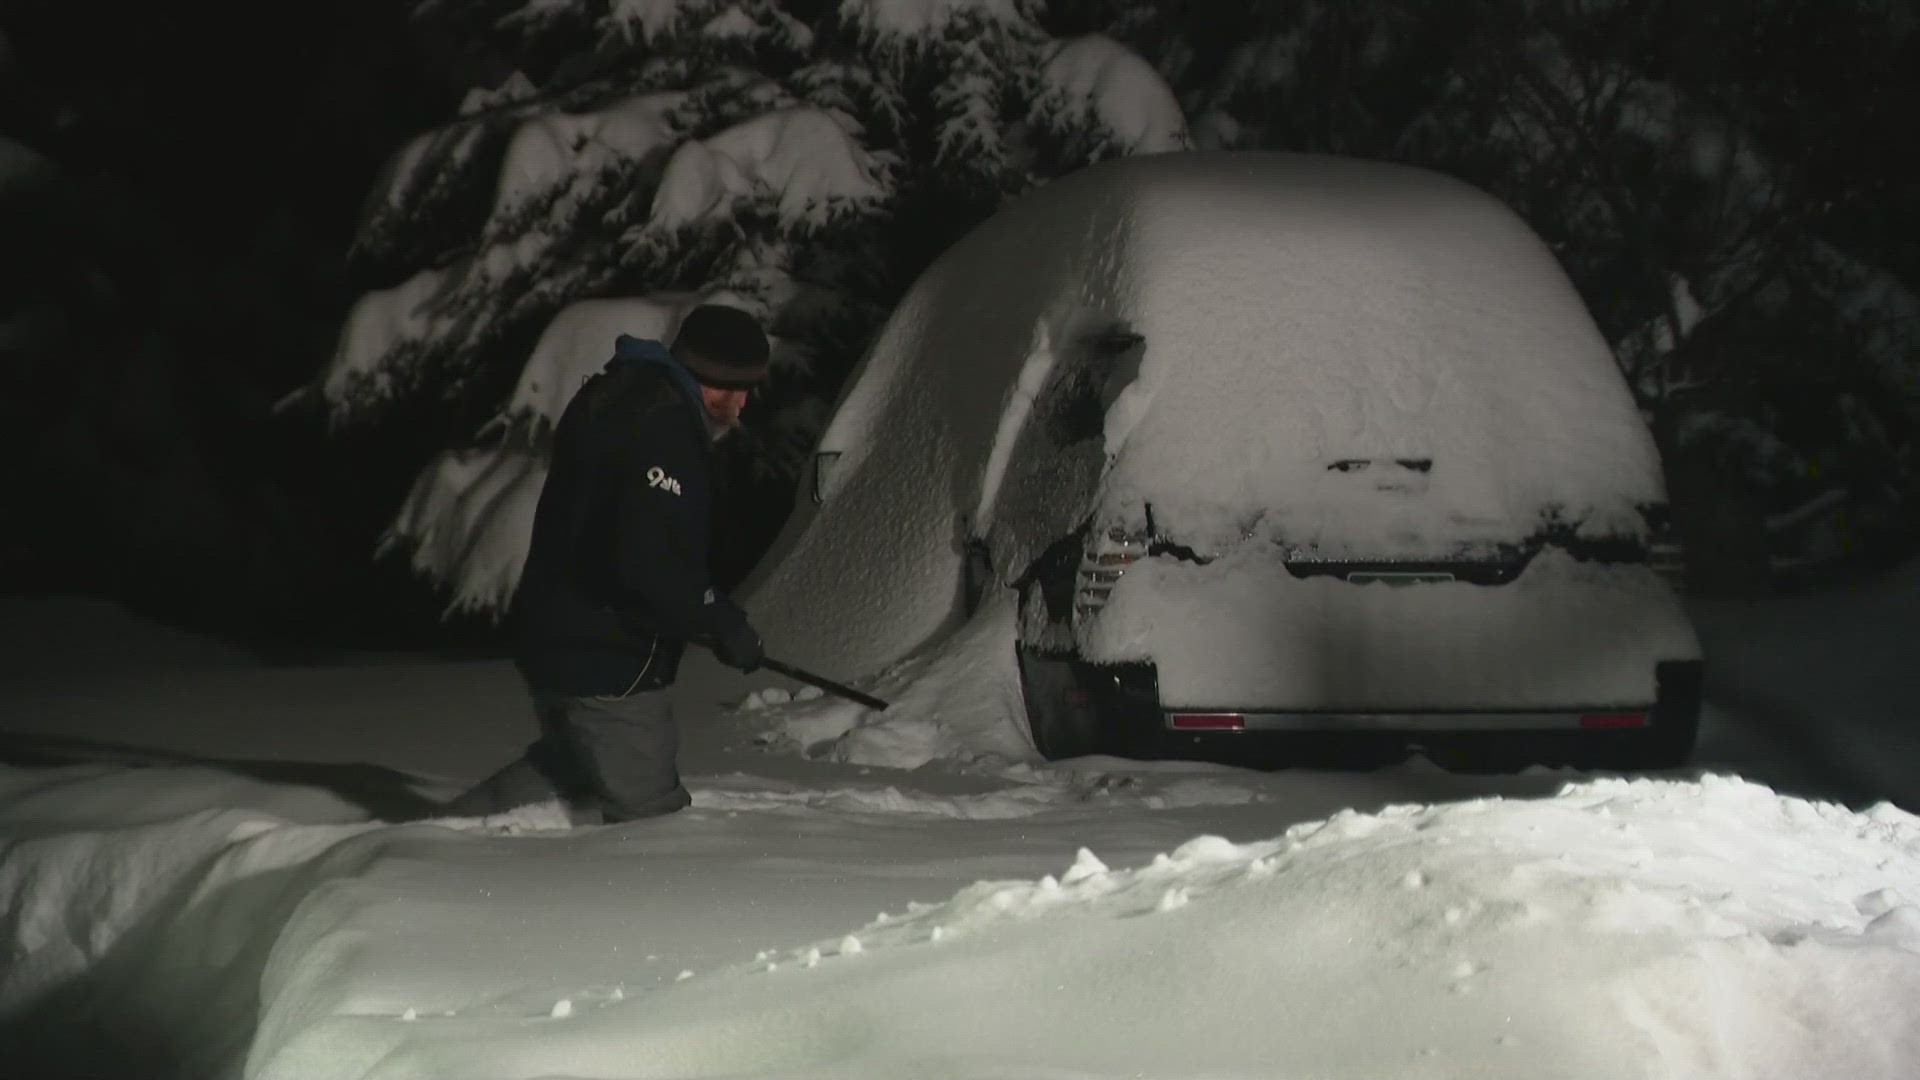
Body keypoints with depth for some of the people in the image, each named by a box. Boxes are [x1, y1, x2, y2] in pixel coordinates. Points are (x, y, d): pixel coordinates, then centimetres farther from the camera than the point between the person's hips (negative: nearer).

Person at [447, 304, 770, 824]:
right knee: (648, 810, -3)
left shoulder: (614, 395, 11)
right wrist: (724, 624, -17)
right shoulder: (662, 428, -22)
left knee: (566, 764, 29)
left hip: (557, 640, 10)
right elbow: (649, 563, -29)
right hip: (608, 666, -10)